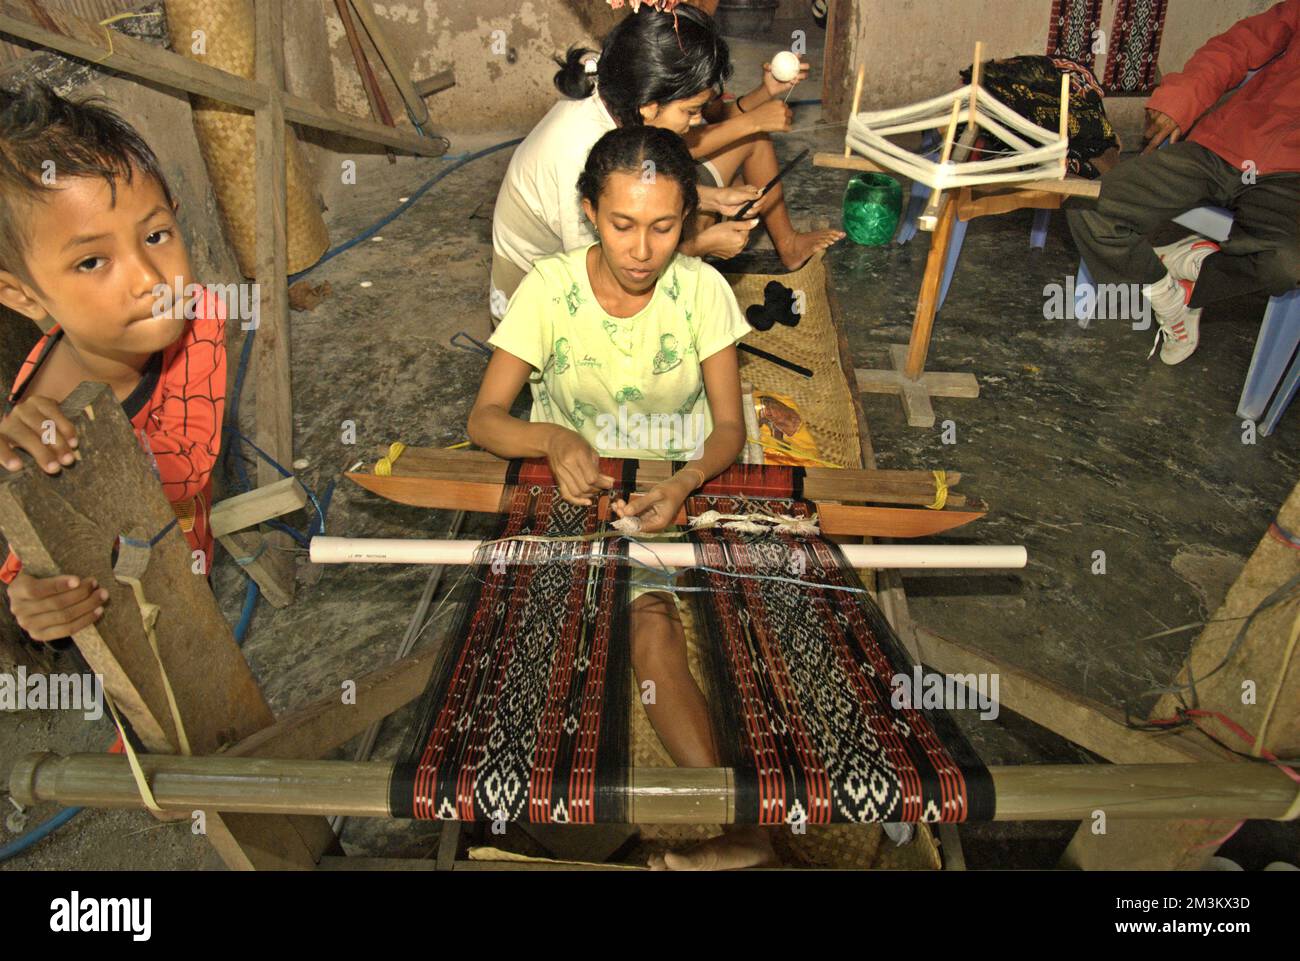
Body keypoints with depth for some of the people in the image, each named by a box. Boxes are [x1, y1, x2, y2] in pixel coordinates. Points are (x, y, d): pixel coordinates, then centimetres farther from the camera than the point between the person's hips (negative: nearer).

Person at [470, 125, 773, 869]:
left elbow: (730, 426, -7)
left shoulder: (702, 288, -8)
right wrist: (553, 439, -32)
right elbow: (485, 418, -10)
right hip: (572, 498, -1)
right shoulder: (550, 288, -10)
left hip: (677, 493, 1)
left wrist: (685, 485, -29)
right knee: (652, 617, -28)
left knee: (650, 615, -28)